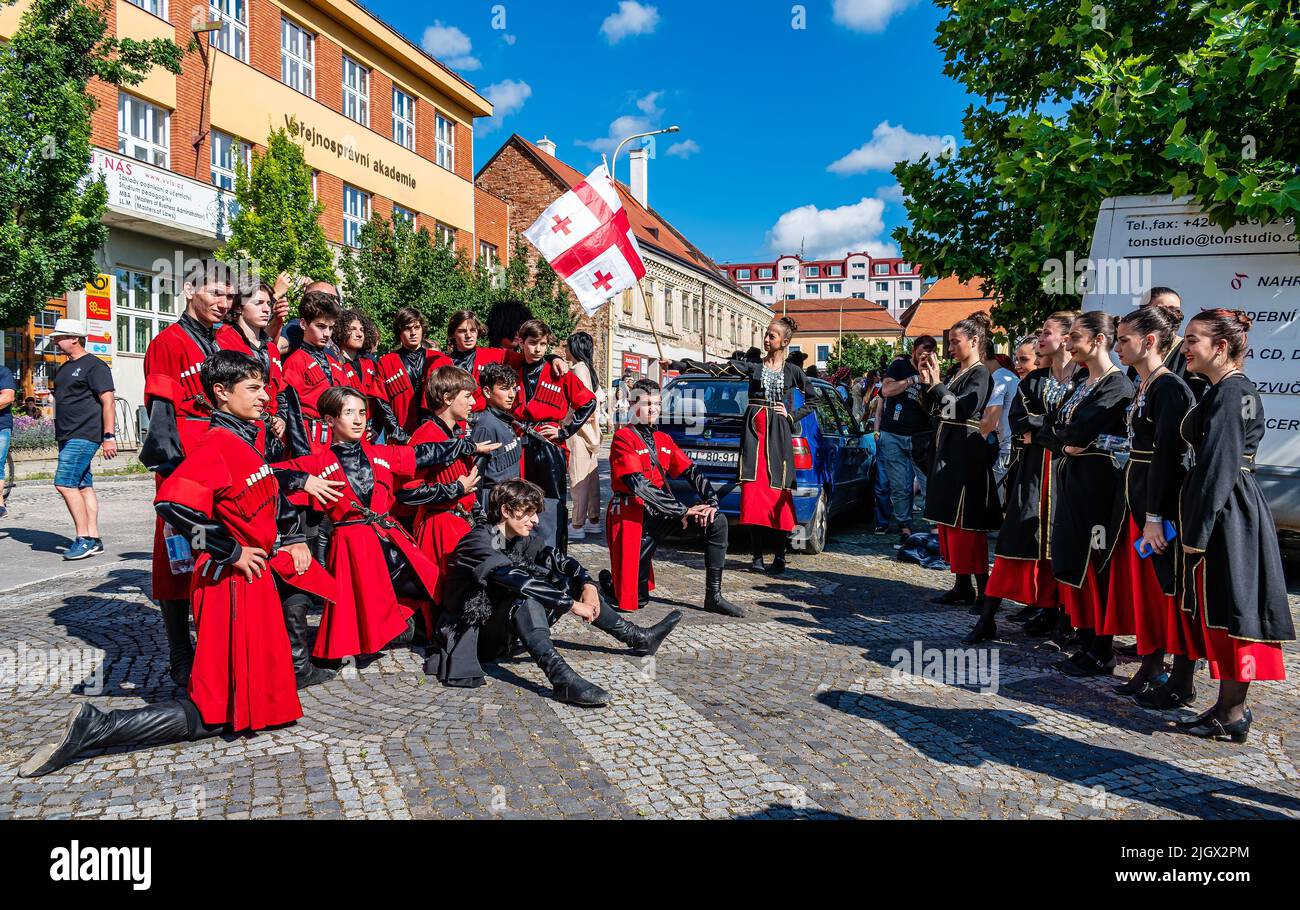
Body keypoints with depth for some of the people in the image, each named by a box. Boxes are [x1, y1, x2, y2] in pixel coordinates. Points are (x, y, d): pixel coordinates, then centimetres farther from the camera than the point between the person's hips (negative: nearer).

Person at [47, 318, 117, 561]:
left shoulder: (94, 366, -7)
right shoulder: (65, 368, 20)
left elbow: (107, 402, -14)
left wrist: (109, 436, -20)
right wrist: (60, 436, 22)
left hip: (85, 436, -9)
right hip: (67, 438, 9)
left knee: (64, 483, -15)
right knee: (84, 486, 8)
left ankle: (84, 538, -10)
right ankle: (93, 539, 10)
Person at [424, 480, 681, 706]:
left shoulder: (522, 539, 3)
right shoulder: (478, 542, -22)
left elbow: (559, 560, 3)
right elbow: (518, 581, -32)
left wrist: (588, 585, -16)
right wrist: (572, 605, -31)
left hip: (510, 628, 8)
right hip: (476, 633, -8)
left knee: (569, 582, 2)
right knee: (526, 595, -34)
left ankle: (638, 638, 5)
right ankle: (561, 678, -50)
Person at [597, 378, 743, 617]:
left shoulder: (663, 440, 14)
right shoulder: (624, 437, -9)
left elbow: (692, 472, 7)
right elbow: (639, 485, -20)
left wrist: (711, 502, -12)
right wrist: (683, 511, -21)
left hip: (659, 513, 7)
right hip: (632, 515, -7)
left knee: (717, 522, -11)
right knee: (636, 599, -7)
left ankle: (714, 597, -5)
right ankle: (610, 581, 29)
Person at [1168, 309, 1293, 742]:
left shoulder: (1227, 393, -15)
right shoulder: (1241, 390, 15)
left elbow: (1218, 467, -20)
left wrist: (1196, 532, -18)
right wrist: (1196, 525, 19)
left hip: (1225, 514, -10)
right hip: (1239, 508, 10)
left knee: (1228, 608, -2)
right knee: (1224, 609, 13)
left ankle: (1232, 715, 8)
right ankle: (1229, 705, 22)